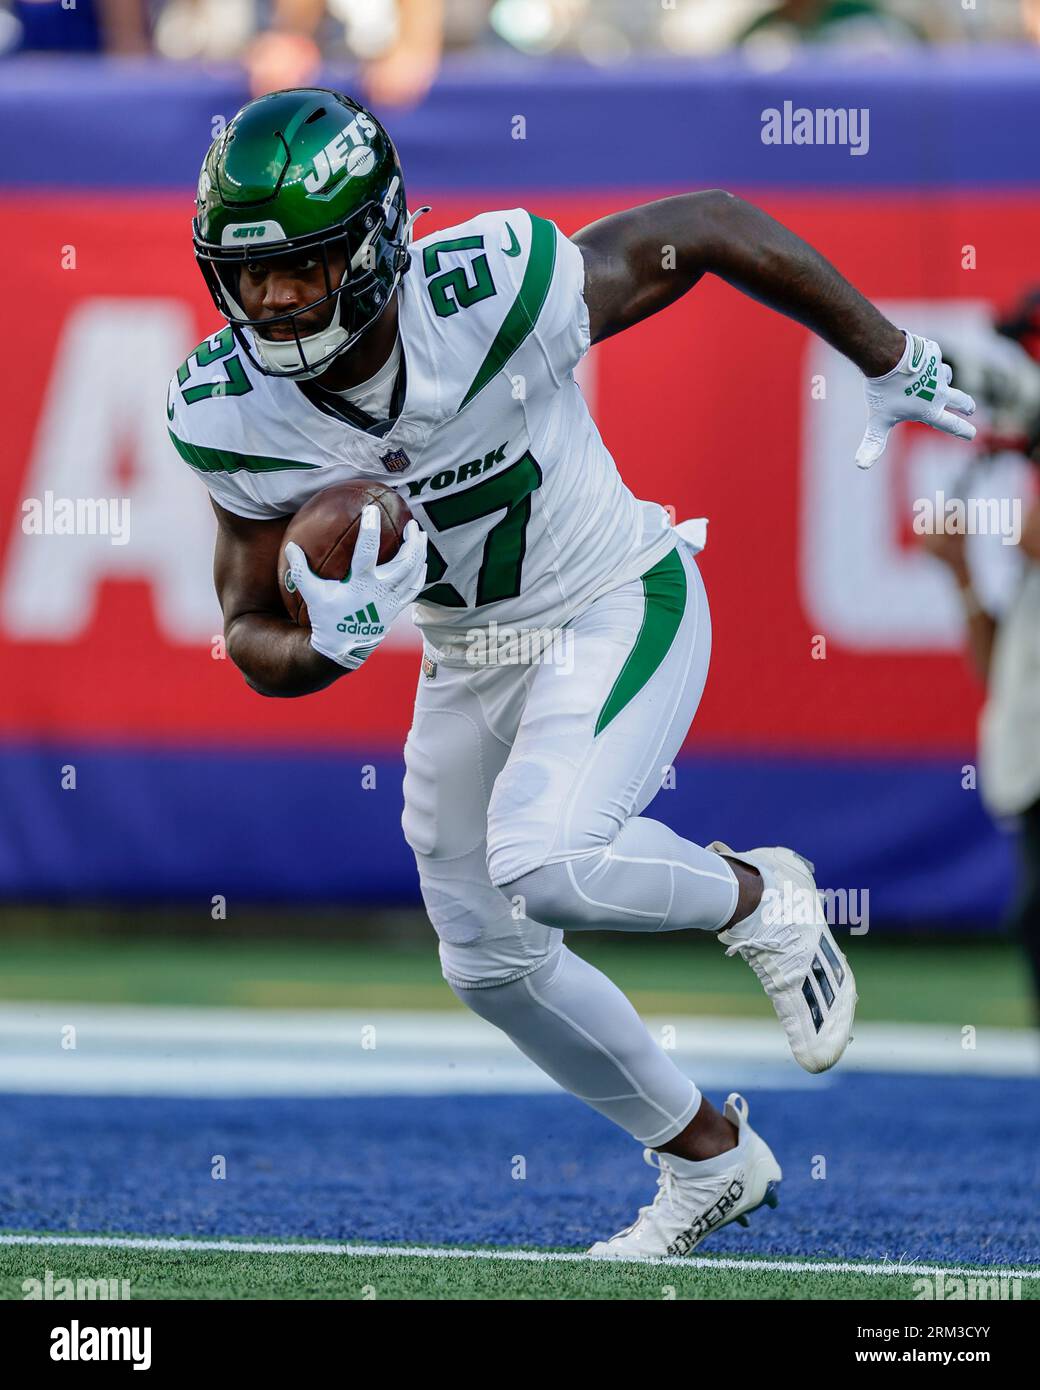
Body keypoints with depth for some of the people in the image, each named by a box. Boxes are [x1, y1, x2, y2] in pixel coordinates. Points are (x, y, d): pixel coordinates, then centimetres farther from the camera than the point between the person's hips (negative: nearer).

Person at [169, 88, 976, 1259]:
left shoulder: (493, 292, -32)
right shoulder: (231, 414, -18)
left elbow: (711, 228, -17)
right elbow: (255, 639, -8)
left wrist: (890, 363, -5)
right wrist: (331, 643, -34)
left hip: (618, 611, -6)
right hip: (468, 664, 6)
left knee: (544, 865, -29)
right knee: (491, 963, 14)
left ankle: (755, 899, 3)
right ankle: (709, 1158, 37)